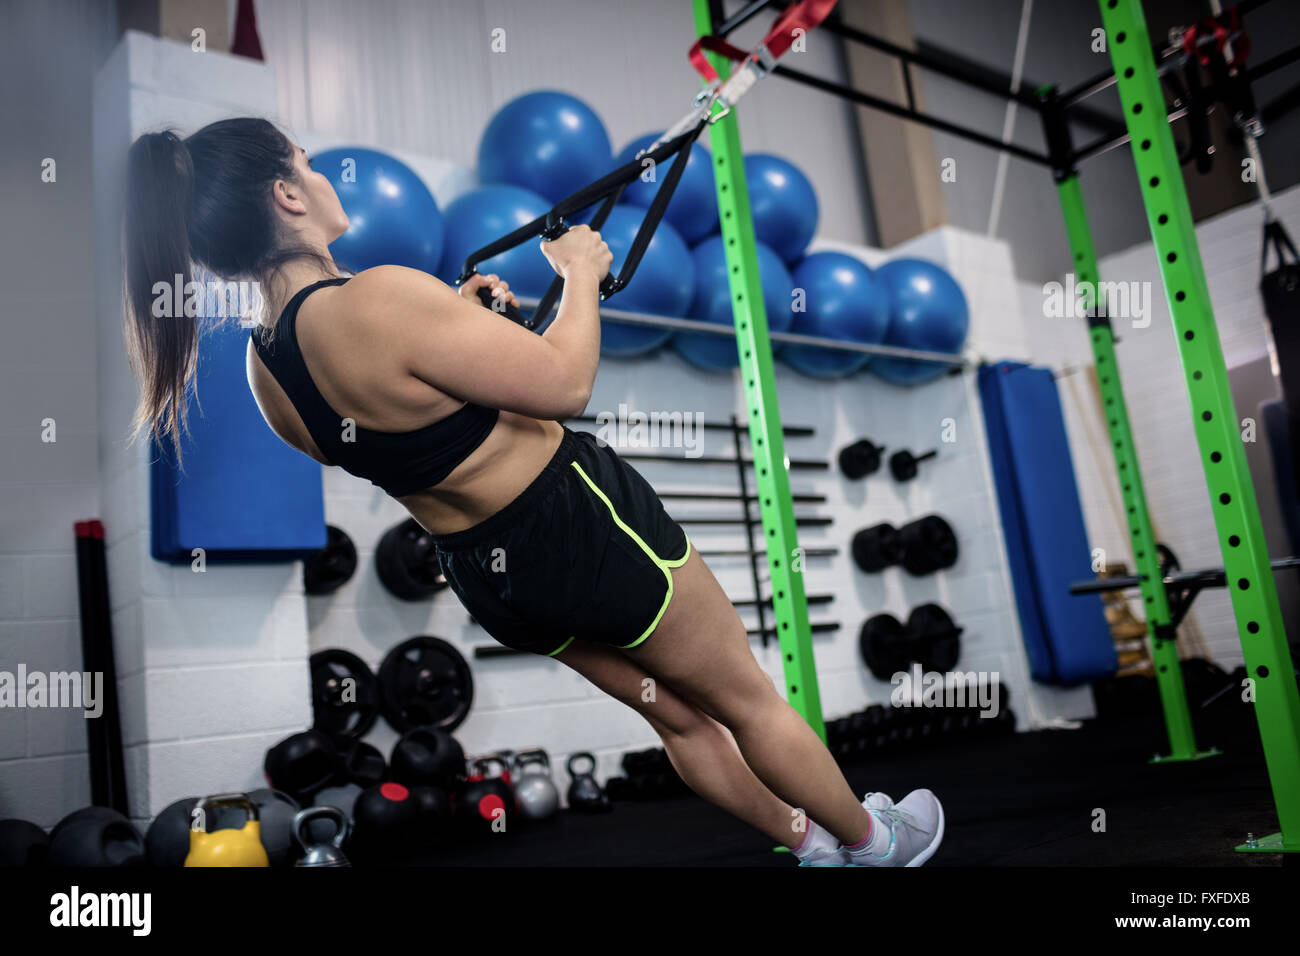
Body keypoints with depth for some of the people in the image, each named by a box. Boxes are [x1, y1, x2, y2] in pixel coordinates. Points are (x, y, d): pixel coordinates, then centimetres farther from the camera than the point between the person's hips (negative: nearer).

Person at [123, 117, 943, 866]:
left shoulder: (267, 370, -3)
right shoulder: (379, 299, -30)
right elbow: (565, 383, -24)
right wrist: (581, 271, -8)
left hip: (485, 573, 8)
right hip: (583, 526, -8)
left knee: (675, 713, 26)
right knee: (746, 700, 16)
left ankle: (805, 841, 46)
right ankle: (872, 842, 40)